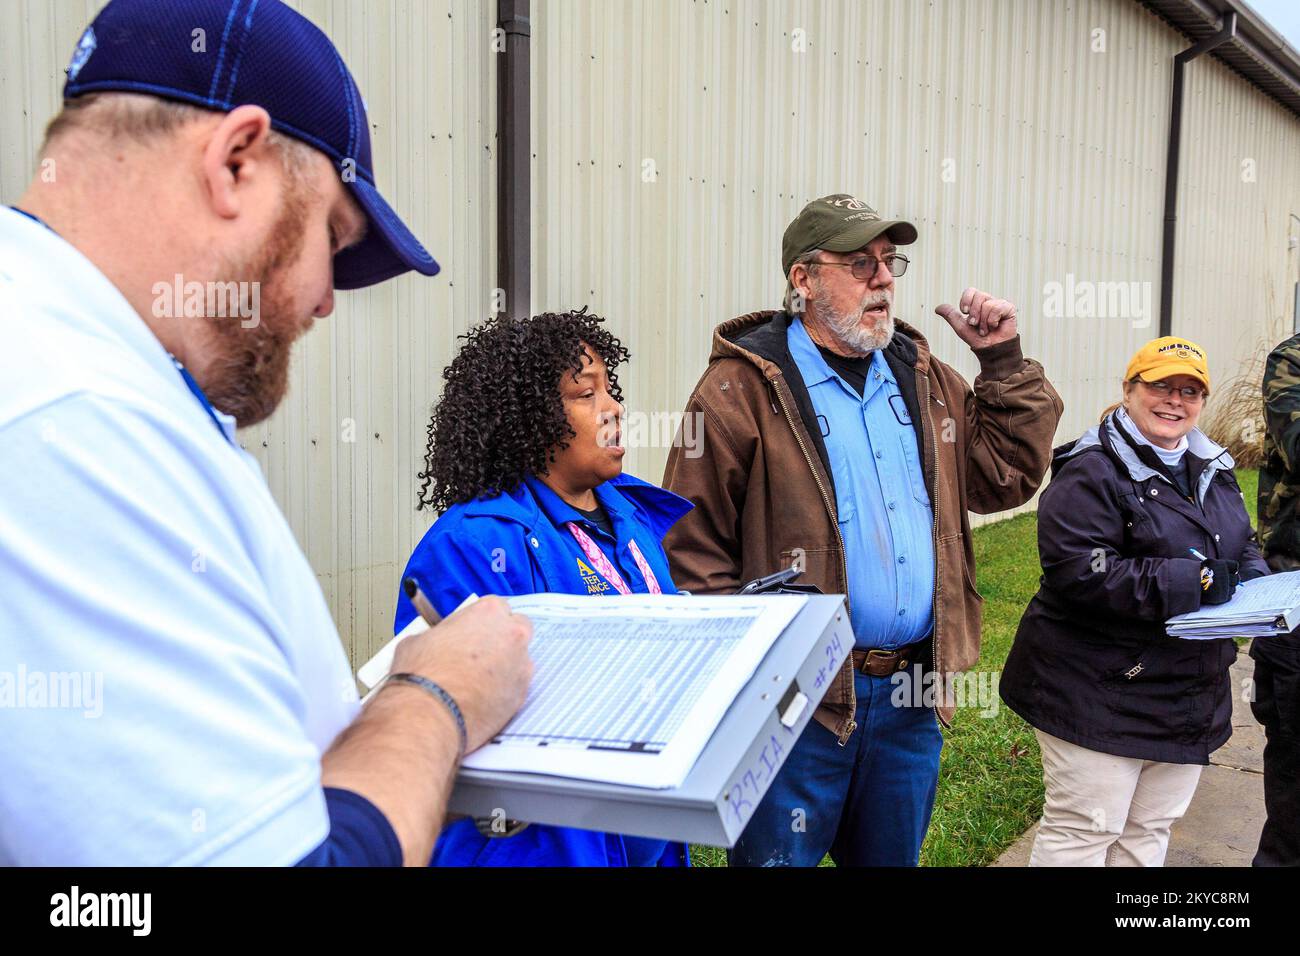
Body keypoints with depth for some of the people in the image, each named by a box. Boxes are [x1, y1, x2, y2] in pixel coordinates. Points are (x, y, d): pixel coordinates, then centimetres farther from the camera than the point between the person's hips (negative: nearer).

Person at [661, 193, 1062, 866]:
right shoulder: (745, 386, -11)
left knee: (891, 855, 23)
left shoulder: (921, 376, 10)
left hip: (912, 698, 6)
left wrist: (1004, 362, 4)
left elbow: (1008, 477, 12)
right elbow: (692, 545, -13)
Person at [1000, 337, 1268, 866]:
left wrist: (1252, 581, -2)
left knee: (1151, 829, 19)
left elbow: (1242, 546, 22)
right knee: (1082, 831, 0)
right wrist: (1190, 581, -25)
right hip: (1099, 693, -8)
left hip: (1189, 696, 8)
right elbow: (1077, 572, -24)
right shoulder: (1092, 472, -15)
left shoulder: (1213, 469, 12)